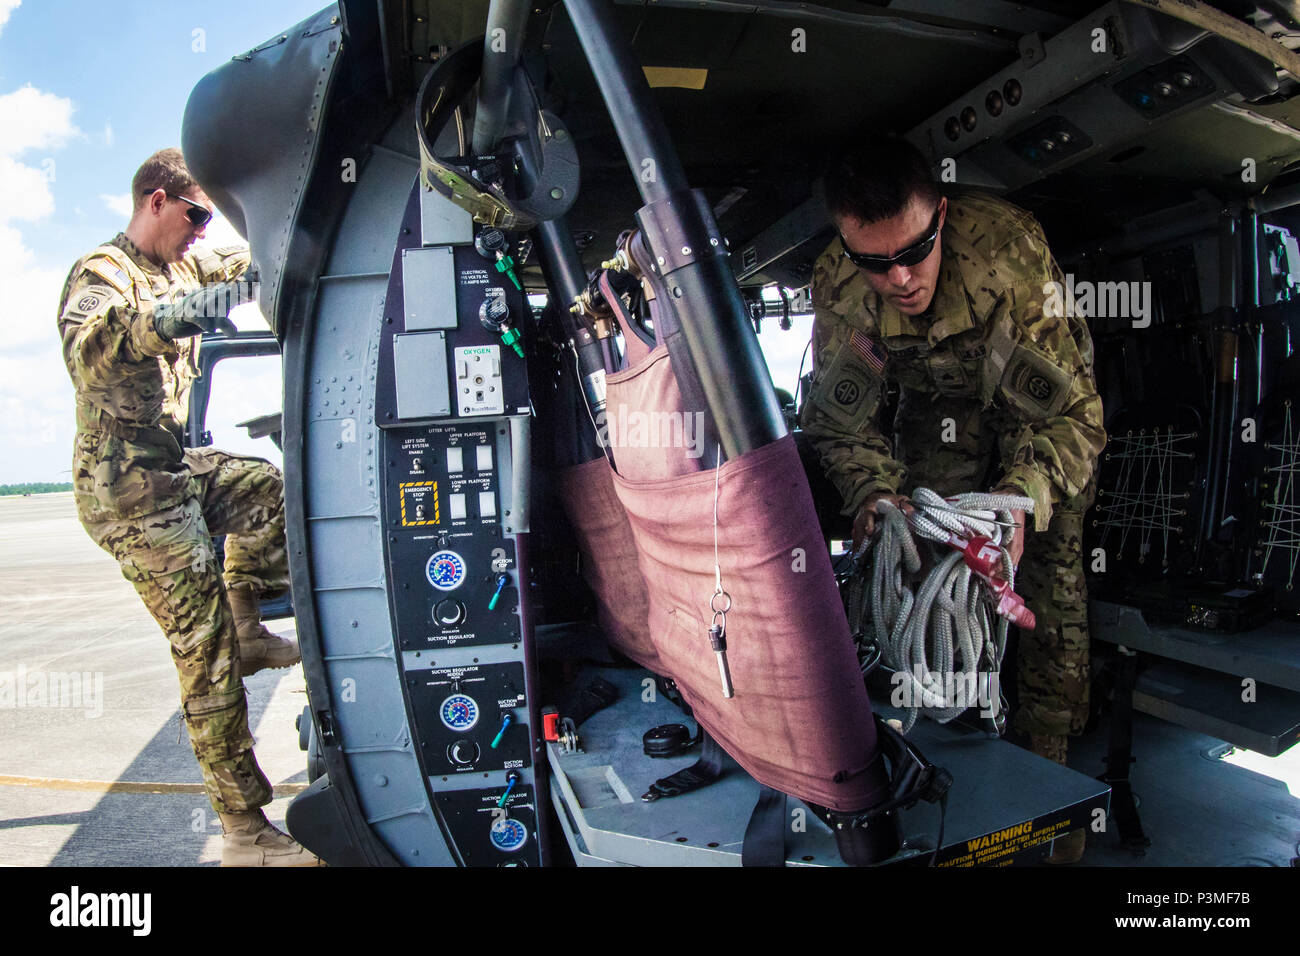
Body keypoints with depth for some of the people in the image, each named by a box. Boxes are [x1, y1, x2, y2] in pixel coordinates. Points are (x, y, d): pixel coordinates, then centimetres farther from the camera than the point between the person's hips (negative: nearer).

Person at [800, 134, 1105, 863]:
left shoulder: (1011, 249, -36)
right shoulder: (837, 289, -26)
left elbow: (1072, 411, -33)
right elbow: (838, 415, -14)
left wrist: (1023, 500, -50)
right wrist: (876, 489, -32)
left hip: (1041, 394, -2)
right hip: (936, 401, 2)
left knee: (1051, 564, -12)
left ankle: (1049, 765, 5)